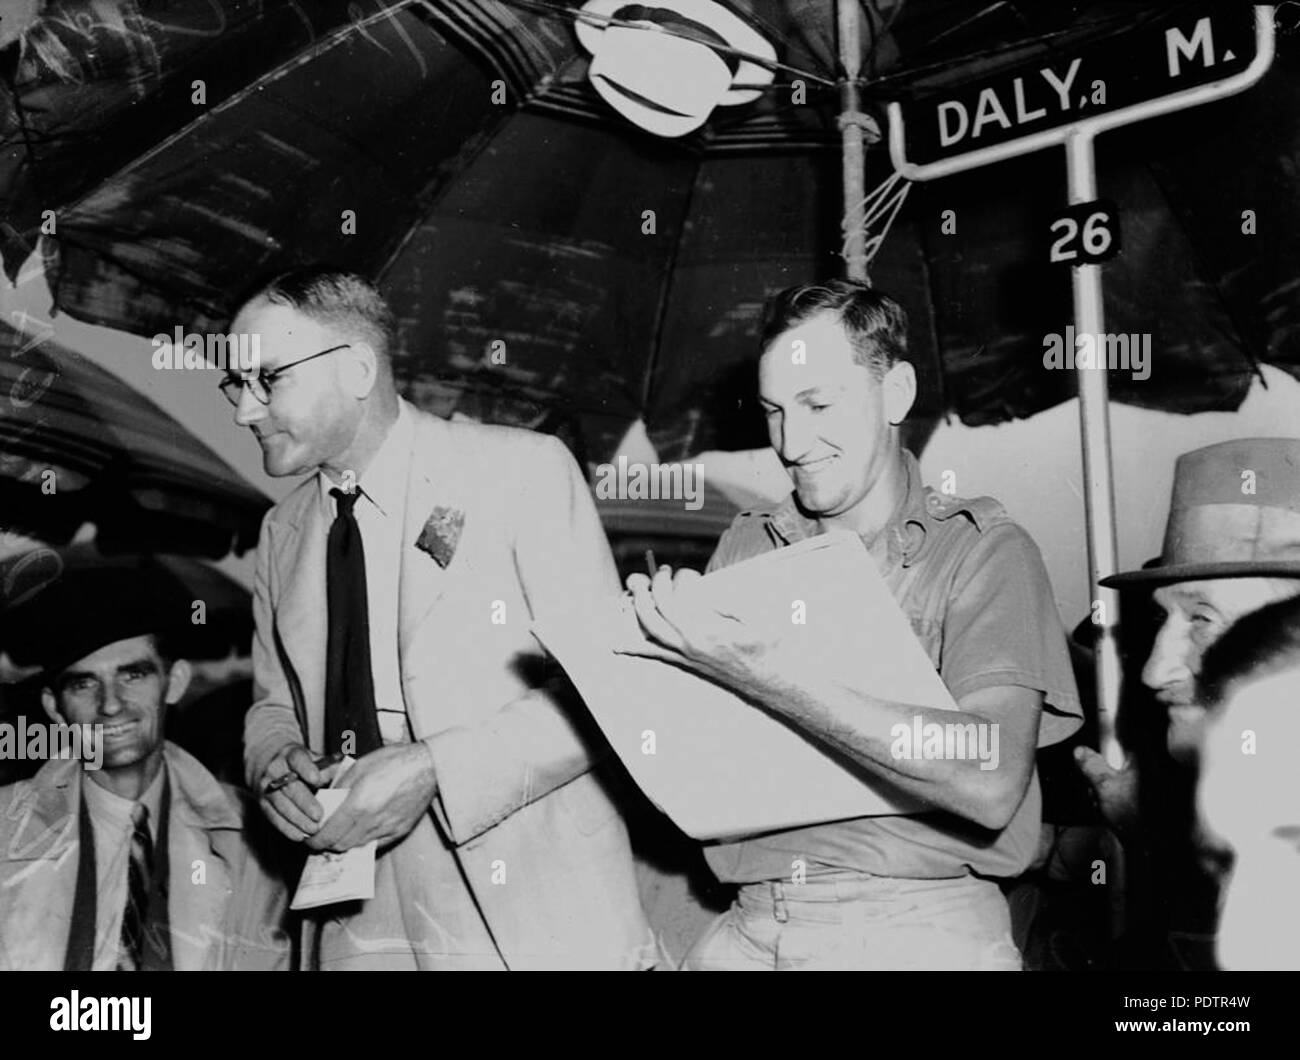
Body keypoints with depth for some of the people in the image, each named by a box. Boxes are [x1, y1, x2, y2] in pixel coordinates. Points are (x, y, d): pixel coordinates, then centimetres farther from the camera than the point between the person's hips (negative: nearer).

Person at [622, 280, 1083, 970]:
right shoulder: (746, 547, 12)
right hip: (749, 930, 2)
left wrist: (763, 673, -18)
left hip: (922, 932, -2)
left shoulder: (984, 549, 0)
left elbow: (990, 784, -14)